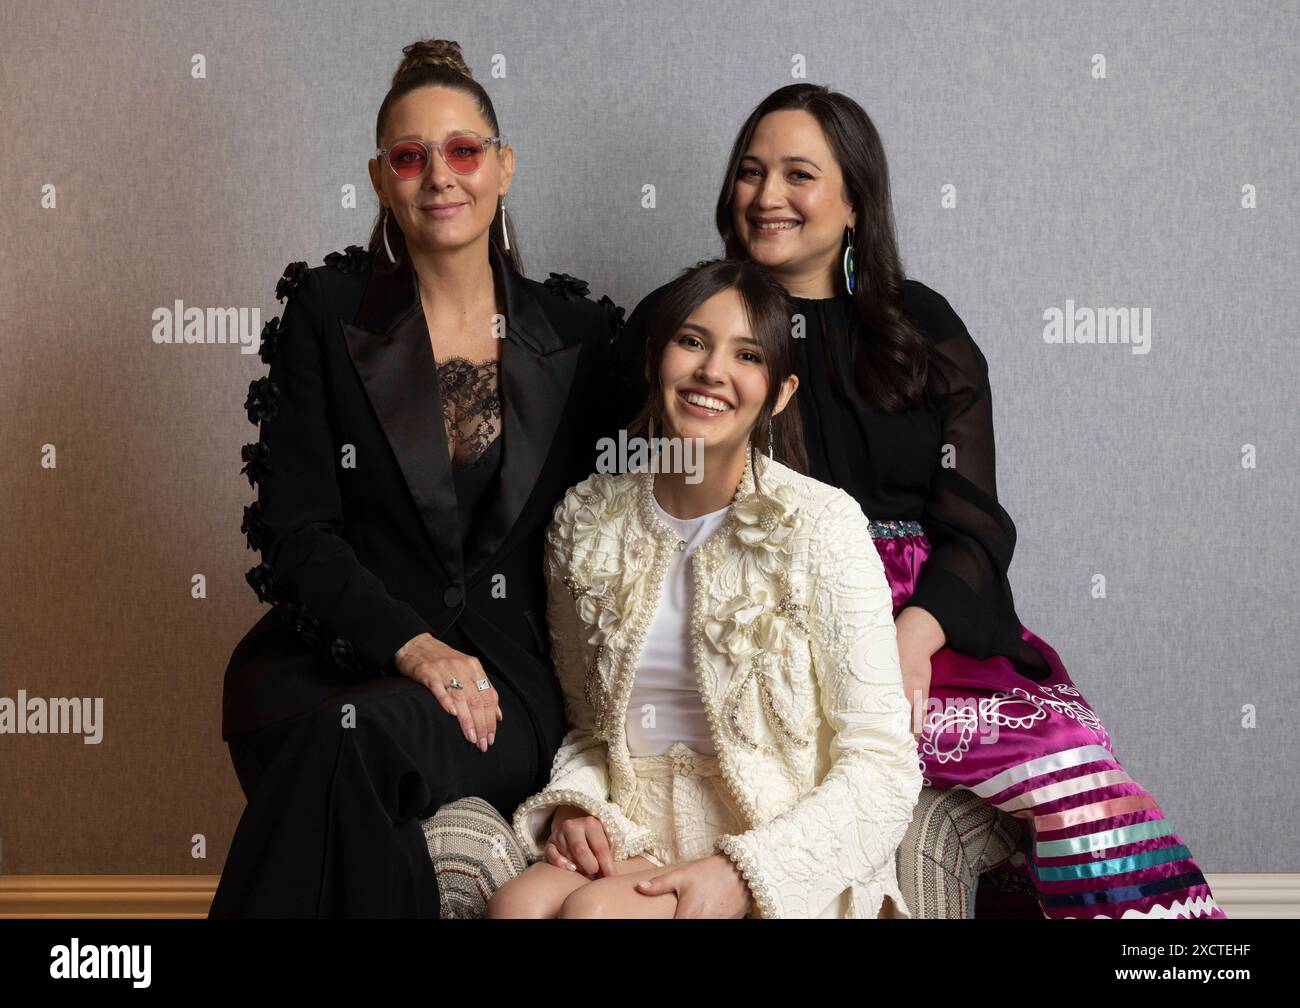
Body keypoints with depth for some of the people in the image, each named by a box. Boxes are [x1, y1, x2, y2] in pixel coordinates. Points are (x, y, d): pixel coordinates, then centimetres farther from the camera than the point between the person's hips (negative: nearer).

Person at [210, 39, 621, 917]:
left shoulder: (578, 333, 10)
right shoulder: (326, 313, 6)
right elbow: (296, 529, 0)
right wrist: (411, 644, -16)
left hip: (508, 675, 1)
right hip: (330, 659, 0)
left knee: (362, 736, -35)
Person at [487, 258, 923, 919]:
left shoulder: (821, 524, -7)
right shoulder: (585, 521, 7)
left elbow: (881, 768, -9)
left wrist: (741, 872, -21)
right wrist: (572, 805, -5)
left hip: (782, 853, -3)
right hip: (635, 836, 3)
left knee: (595, 910, -30)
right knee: (516, 904, -29)